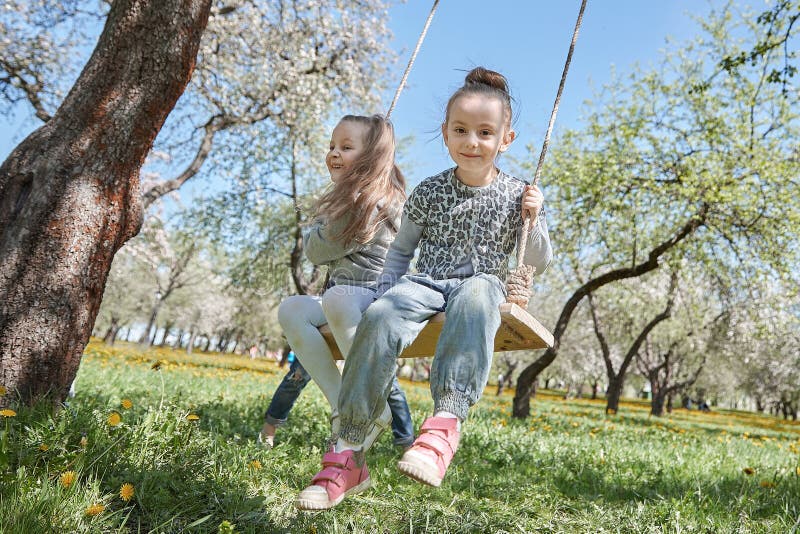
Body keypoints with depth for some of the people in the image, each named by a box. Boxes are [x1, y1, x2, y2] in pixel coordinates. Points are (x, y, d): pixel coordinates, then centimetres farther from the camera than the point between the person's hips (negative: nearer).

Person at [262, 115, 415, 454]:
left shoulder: (373, 203, -13)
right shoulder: (347, 199, 20)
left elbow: (316, 250, -6)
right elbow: (317, 253, 31)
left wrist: (313, 231, 13)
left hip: (374, 293, -9)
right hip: (344, 293, 9)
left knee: (337, 298, -40)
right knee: (292, 309, -17)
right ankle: (342, 406, -21)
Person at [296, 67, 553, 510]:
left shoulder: (516, 195, 7)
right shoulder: (429, 191, 10)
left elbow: (538, 264, 13)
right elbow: (401, 250, 19)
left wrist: (533, 222, -6)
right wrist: (387, 290, 2)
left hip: (482, 284, -1)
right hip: (425, 283, 1)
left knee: (476, 296, -41)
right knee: (380, 316, -33)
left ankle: (445, 423, -52)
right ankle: (348, 454, -33)